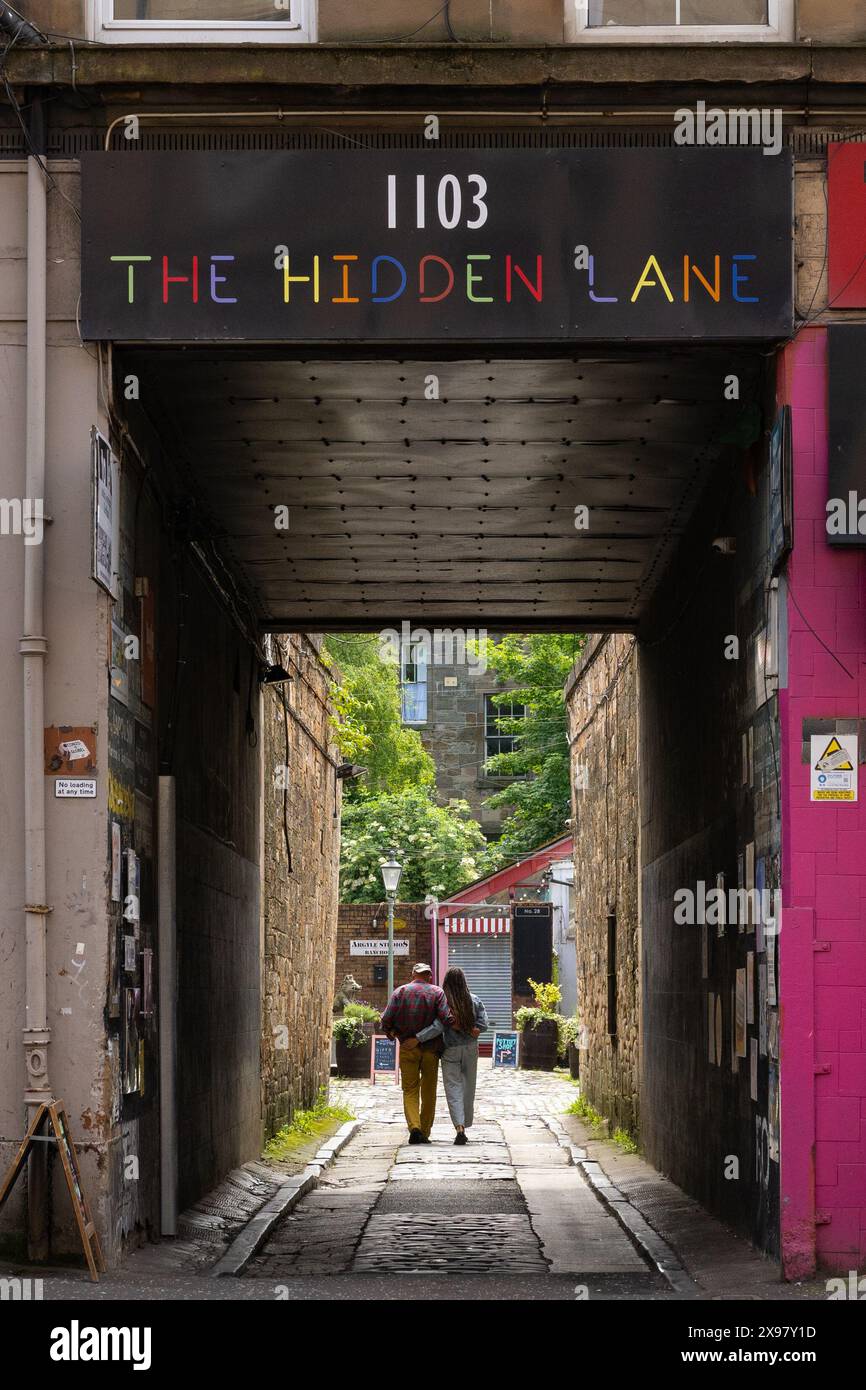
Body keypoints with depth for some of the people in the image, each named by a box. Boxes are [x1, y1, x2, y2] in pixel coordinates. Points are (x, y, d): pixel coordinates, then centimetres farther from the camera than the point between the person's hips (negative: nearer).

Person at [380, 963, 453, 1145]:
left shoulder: (400, 992, 2)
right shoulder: (437, 992, 0)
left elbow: (386, 1020, -5)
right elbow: (446, 1018, -15)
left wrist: (391, 1032, 14)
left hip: (408, 1048, 0)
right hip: (431, 1048, 0)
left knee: (410, 1090, 4)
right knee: (429, 1092, 11)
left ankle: (414, 1127, -17)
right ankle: (425, 1133, 12)